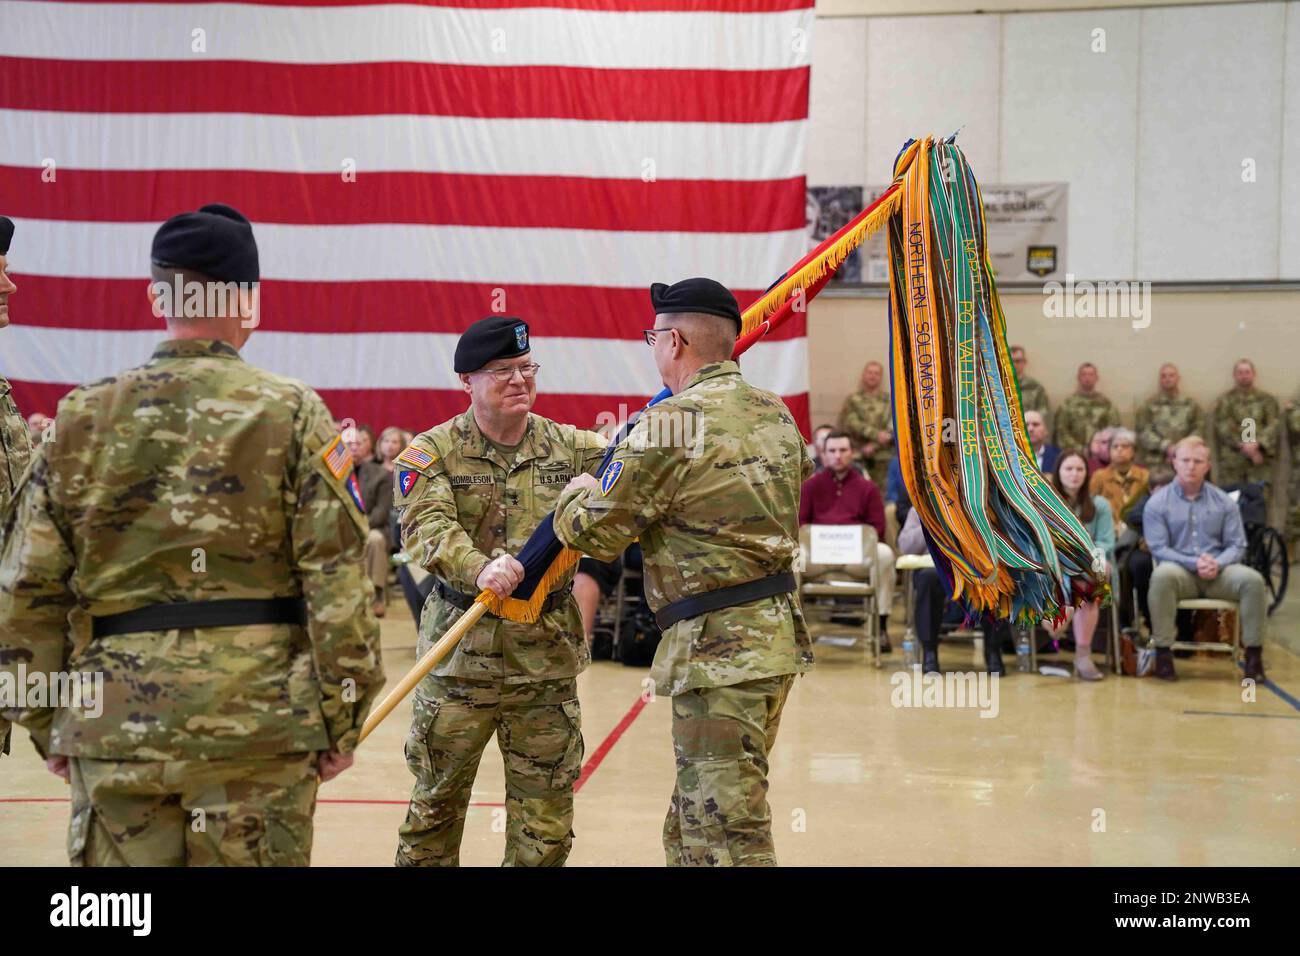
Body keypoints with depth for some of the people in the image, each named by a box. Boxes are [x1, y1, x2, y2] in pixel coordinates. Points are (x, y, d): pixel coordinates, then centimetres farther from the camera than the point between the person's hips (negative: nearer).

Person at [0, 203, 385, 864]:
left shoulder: (81, 418, 3)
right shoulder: (291, 412, -4)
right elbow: (338, 582, -8)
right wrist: (342, 720, 0)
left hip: (113, 728, 2)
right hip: (258, 725, -2)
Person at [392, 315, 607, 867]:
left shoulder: (572, 447, 7)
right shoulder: (431, 452, -1)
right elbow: (427, 527, -17)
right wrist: (479, 570, -36)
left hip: (548, 652, 2)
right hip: (460, 650, -2)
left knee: (546, 811, 7)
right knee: (437, 799, 9)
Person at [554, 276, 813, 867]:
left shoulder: (670, 424, -15)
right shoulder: (775, 413, 10)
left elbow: (594, 533, -9)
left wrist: (577, 492, 15)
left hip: (719, 651, -9)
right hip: (776, 633, 9)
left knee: (725, 841, -5)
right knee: (692, 828, 19)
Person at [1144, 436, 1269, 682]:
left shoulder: (1223, 502, 10)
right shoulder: (1157, 503, 2)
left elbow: (1237, 545, 5)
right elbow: (1158, 548, -6)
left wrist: (1217, 564, -16)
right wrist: (1194, 563, -20)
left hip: (1218, 572, 2)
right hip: (1180, 572, -2)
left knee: (1253, 579, -27)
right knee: (1163, 575, -37)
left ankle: (1254, 654, -15)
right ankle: (1163, 653, -29)